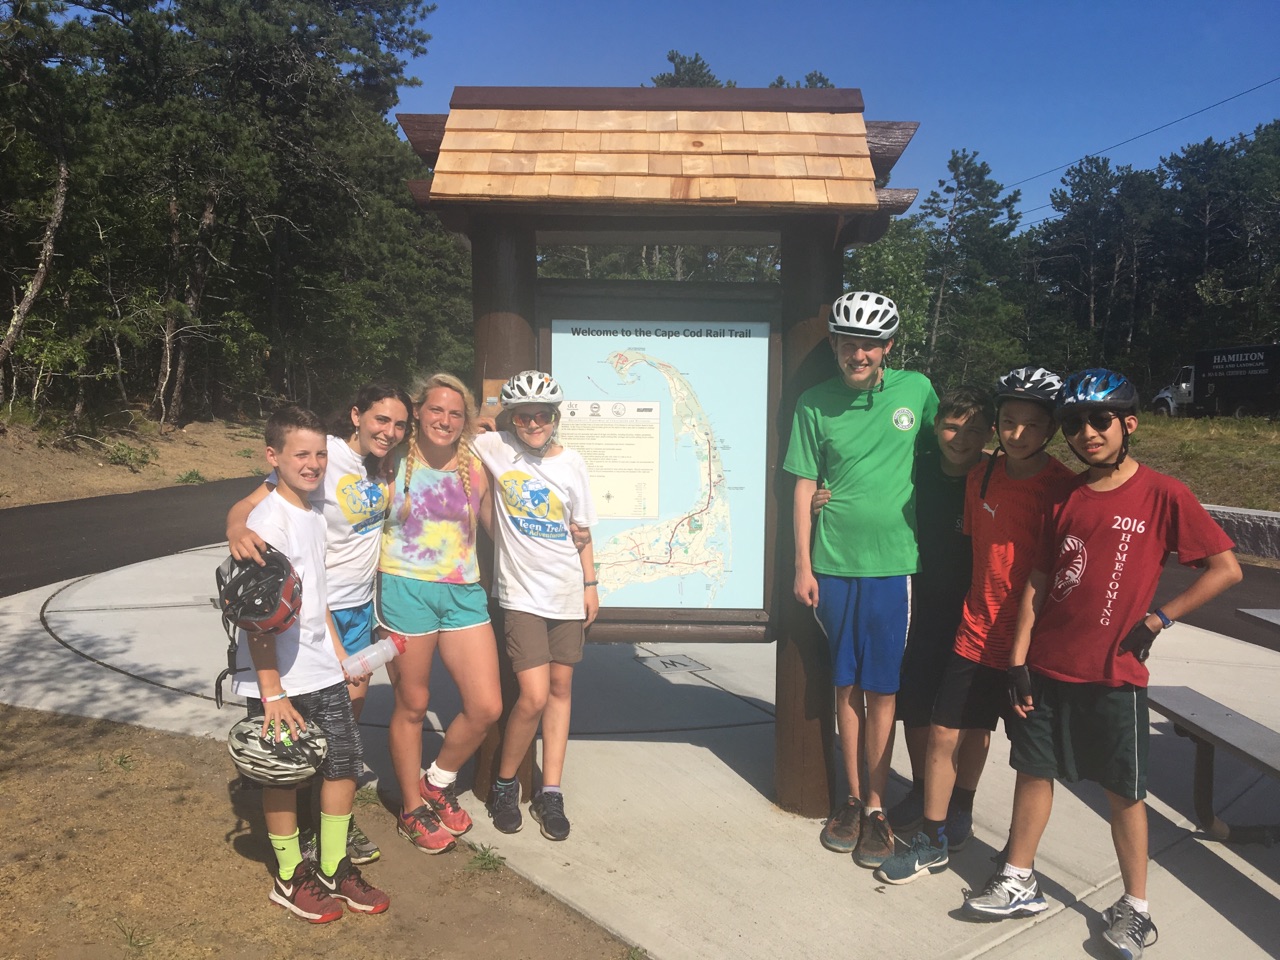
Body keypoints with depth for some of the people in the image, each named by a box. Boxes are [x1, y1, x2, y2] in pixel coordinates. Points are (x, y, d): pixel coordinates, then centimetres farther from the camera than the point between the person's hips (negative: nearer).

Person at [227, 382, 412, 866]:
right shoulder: (324, 456, -20)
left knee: (351, 712, 15)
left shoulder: (381, 464, 1)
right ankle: (301, 823, 24)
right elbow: (253, 503, -26)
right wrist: (237, 529, -48)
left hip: (359, 607, 7)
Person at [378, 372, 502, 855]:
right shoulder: (393, 463, -2)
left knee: (487, 708, 0)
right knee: (411, 705, 9)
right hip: (405, 590, -3)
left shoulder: (475, 467, 6)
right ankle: (412, 811, 30)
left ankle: (438, 783, 28)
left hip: (463, 593, 3)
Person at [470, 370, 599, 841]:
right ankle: (504, 784, 16)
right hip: (521, 592, -3)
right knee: (534, 696, -10)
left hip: (566, 591, 4)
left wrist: (590, 584, 9)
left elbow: (581, 529, 8)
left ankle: (550, 794, 22)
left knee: (560, 688, 9)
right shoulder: (496, 448, -6)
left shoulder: (571, 463, 1)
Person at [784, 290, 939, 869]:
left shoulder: (916, 390, -1)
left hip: (892, 562, -1)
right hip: (833, 564, 1)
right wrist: (803, 566, 0)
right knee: (846, 686, 11)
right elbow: (805, 487, 2)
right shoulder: (815, 403, -1)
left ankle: (876, 809, 18)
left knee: (881, 690, 4)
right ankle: (853, 798, 26)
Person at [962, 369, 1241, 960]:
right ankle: (1018, 883, 28)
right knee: (1033, 770, 13)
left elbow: (1226, 568, -7)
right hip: (1047, 667, 4)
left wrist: (1156, 619, -10)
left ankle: (1134, 909, 25)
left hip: (1115, 673, -4)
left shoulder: (1162, 495, -8)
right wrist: (1018, 659, 2)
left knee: (1123, 791, 8)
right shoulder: (1064, 498, 5)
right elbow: (1038, 580, 6)